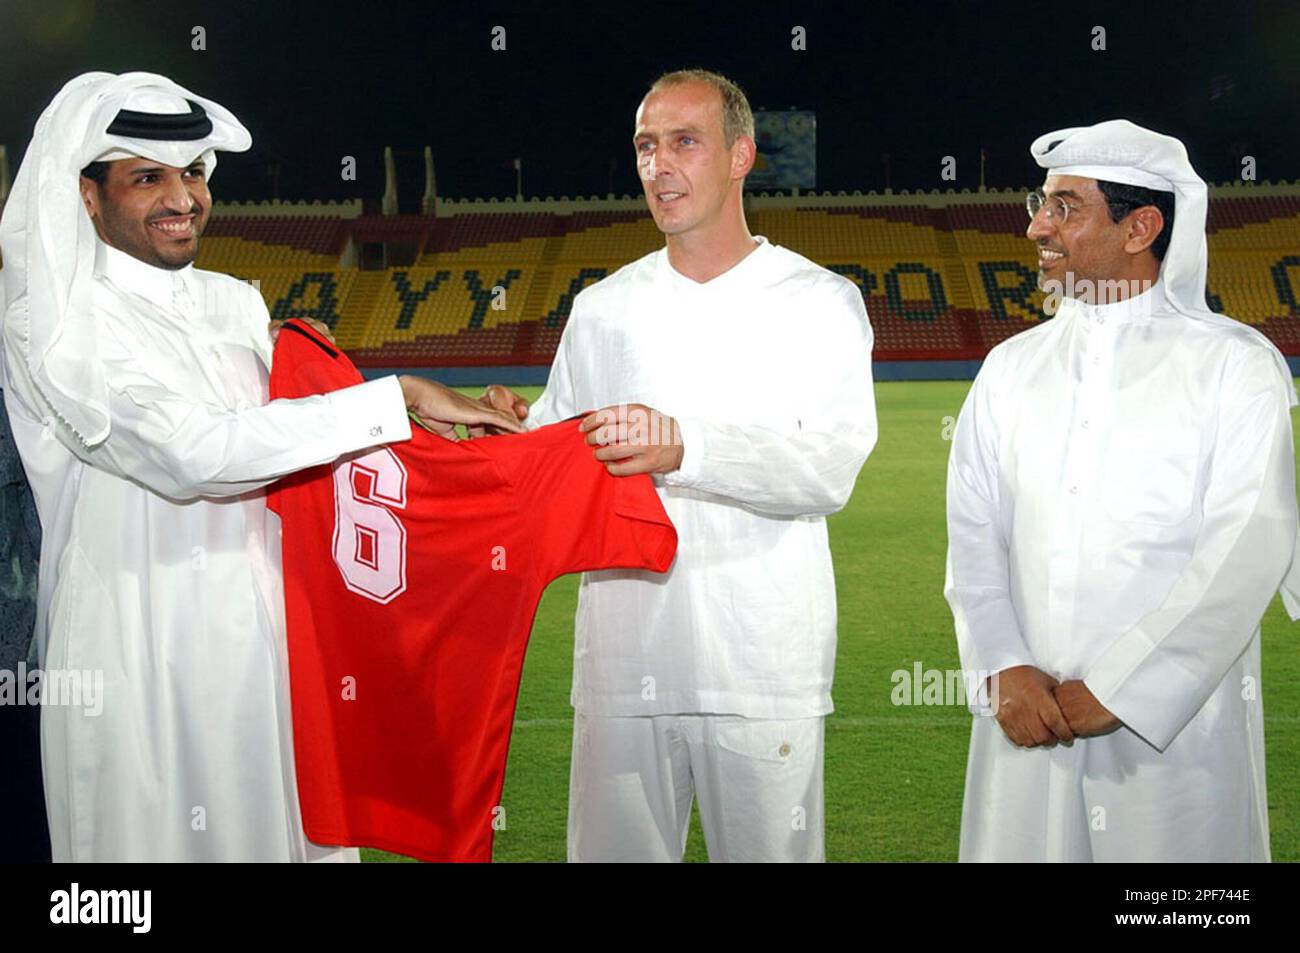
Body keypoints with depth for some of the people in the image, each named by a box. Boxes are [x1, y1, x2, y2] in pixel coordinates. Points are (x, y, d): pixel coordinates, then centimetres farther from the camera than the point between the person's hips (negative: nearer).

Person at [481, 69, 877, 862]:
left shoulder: (819, 303, 1)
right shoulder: (603, 309, 13)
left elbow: (832, 468, -13)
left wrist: (683, 447, -26)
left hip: (763, 669, -3)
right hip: (623, 659, 3)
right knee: (615, 852, 8)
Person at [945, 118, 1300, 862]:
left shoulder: (1236, 364, -1)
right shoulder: (1012, 366, 10)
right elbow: (974, 531, 5)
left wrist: (1118, 689, -13)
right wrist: (1006, 669, -10)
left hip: (1175, 723, -3)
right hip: (1031, 718, 3)